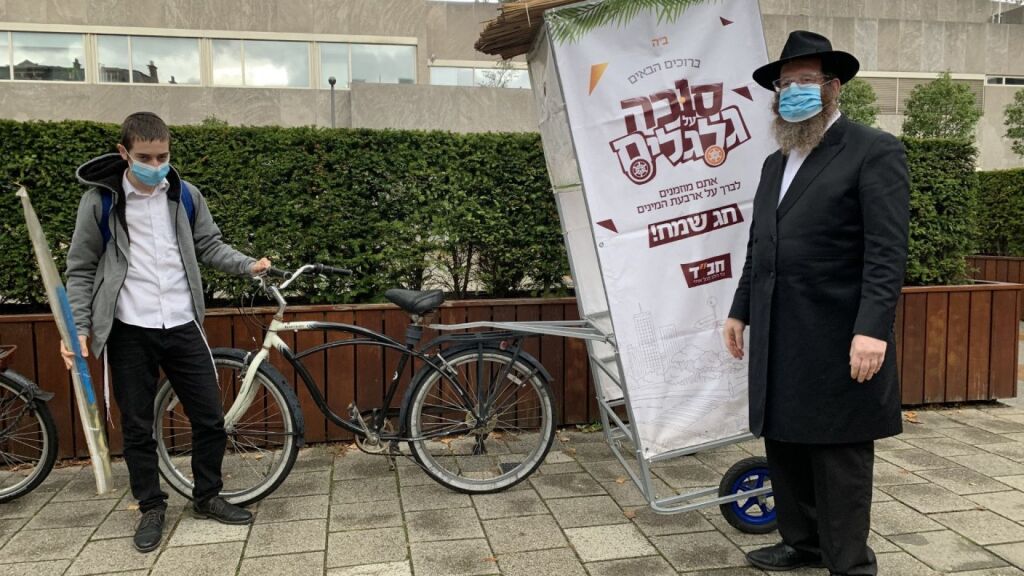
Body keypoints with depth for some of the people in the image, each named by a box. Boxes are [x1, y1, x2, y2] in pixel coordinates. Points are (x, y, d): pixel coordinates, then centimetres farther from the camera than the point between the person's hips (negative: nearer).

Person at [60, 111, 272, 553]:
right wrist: (79, 328, -7)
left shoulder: (186, 195, 3)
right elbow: (81, 270, 1)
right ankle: (152, 508, 26)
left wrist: (247, 265, -8)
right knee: (137, 427, 7)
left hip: (182, 327, 2)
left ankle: (207, 498, 25)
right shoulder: (99, 201, -4)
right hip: (129, 333, -2)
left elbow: (209, 246, 10)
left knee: (210, 418, 5)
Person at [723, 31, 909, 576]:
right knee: (784, 442, 15)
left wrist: (872, 328, -23)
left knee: (839, 455, 2)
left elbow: (887, 249, -15)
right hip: (779, 340, 7)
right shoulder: (775, 163, 17)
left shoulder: (874, 151, -6)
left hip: (838, 341, -7)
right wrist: (740, 309, 16)